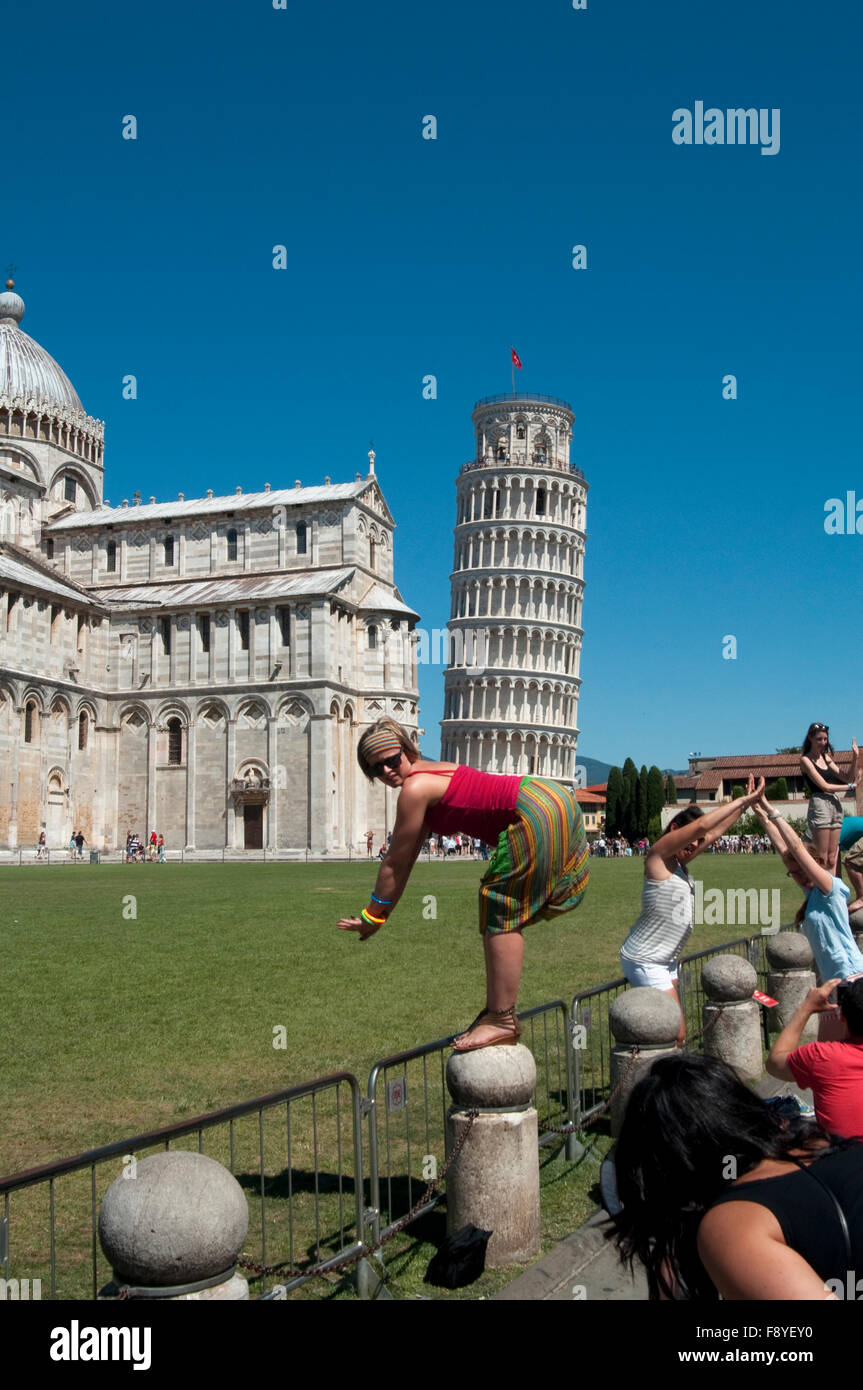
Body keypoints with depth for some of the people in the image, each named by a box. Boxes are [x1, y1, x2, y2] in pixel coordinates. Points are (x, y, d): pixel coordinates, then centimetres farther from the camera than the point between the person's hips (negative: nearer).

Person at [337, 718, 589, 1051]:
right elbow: (406, 860, 22)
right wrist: (380, 914, 24)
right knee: (503, 913, 15)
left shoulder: (414, 789, -12)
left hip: (536, 814, -10)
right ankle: (498, 1011, 21)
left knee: (501, 915, -6)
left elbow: (395, 864, -5)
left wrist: (373, 916, 6)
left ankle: (502, 1020, -3)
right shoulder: (430, 773, 17)